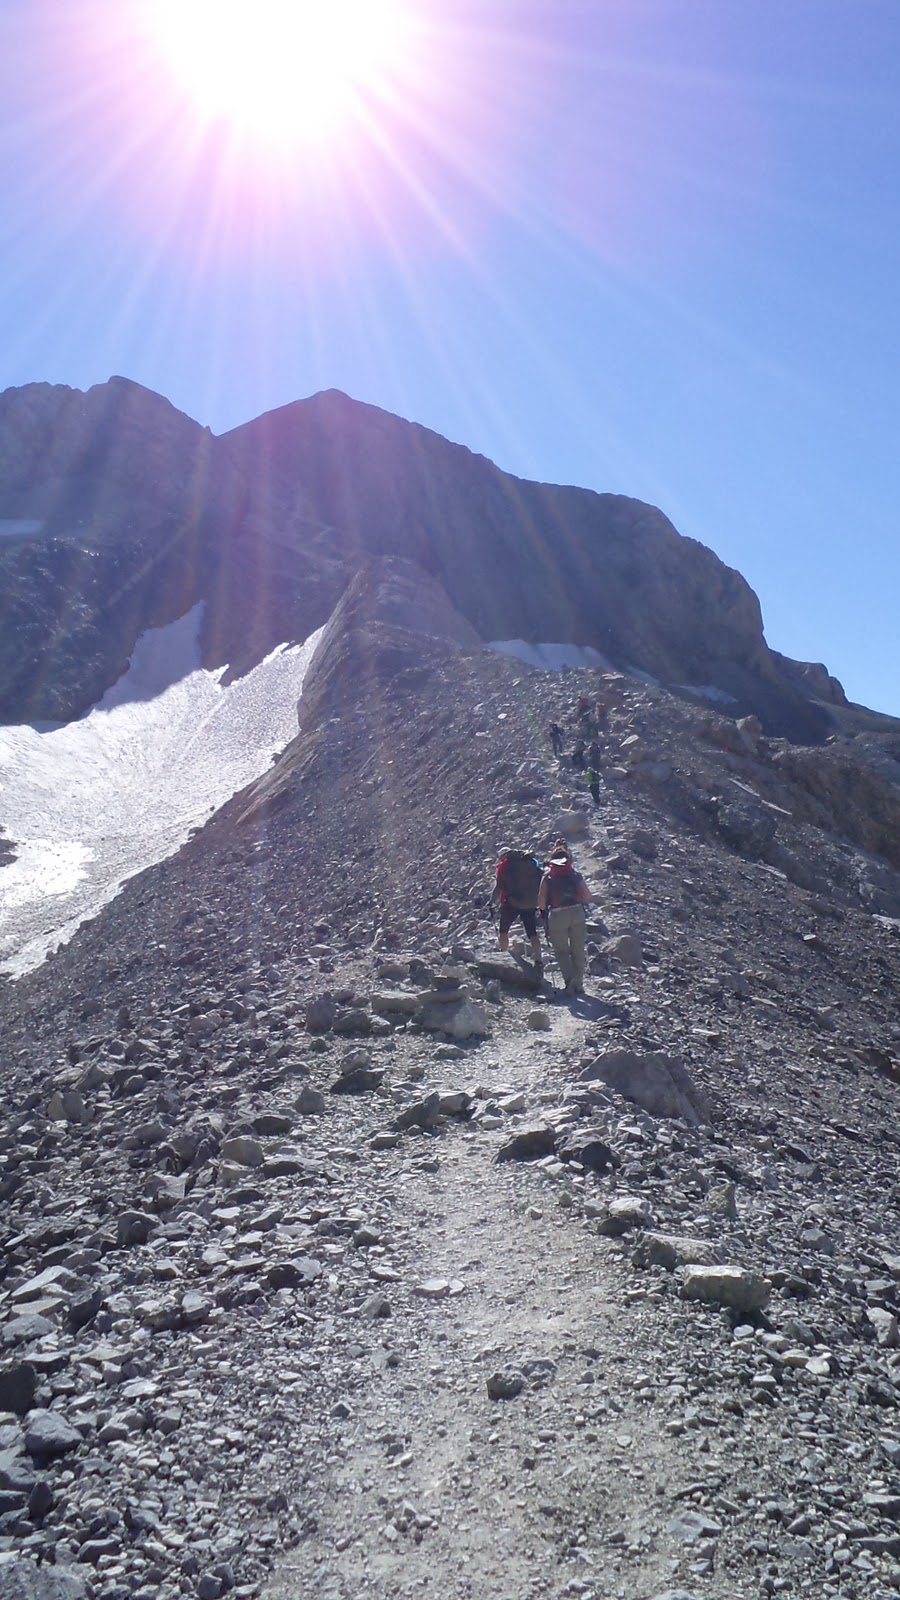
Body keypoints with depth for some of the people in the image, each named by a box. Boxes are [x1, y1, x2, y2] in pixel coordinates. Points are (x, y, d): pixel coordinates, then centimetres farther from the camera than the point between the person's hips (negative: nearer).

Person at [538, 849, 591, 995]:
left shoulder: (547, 876, 3)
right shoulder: (575, 874, 8)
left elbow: (541, 901, -3)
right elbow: (587, 896, 4)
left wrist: (543, 910, 17)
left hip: (557, 916, -2)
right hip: (577, 912, 2)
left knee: (561, 950, 9)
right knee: (578, 950, 12)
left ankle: (569, 979, -11)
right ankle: (578, 984, 11)